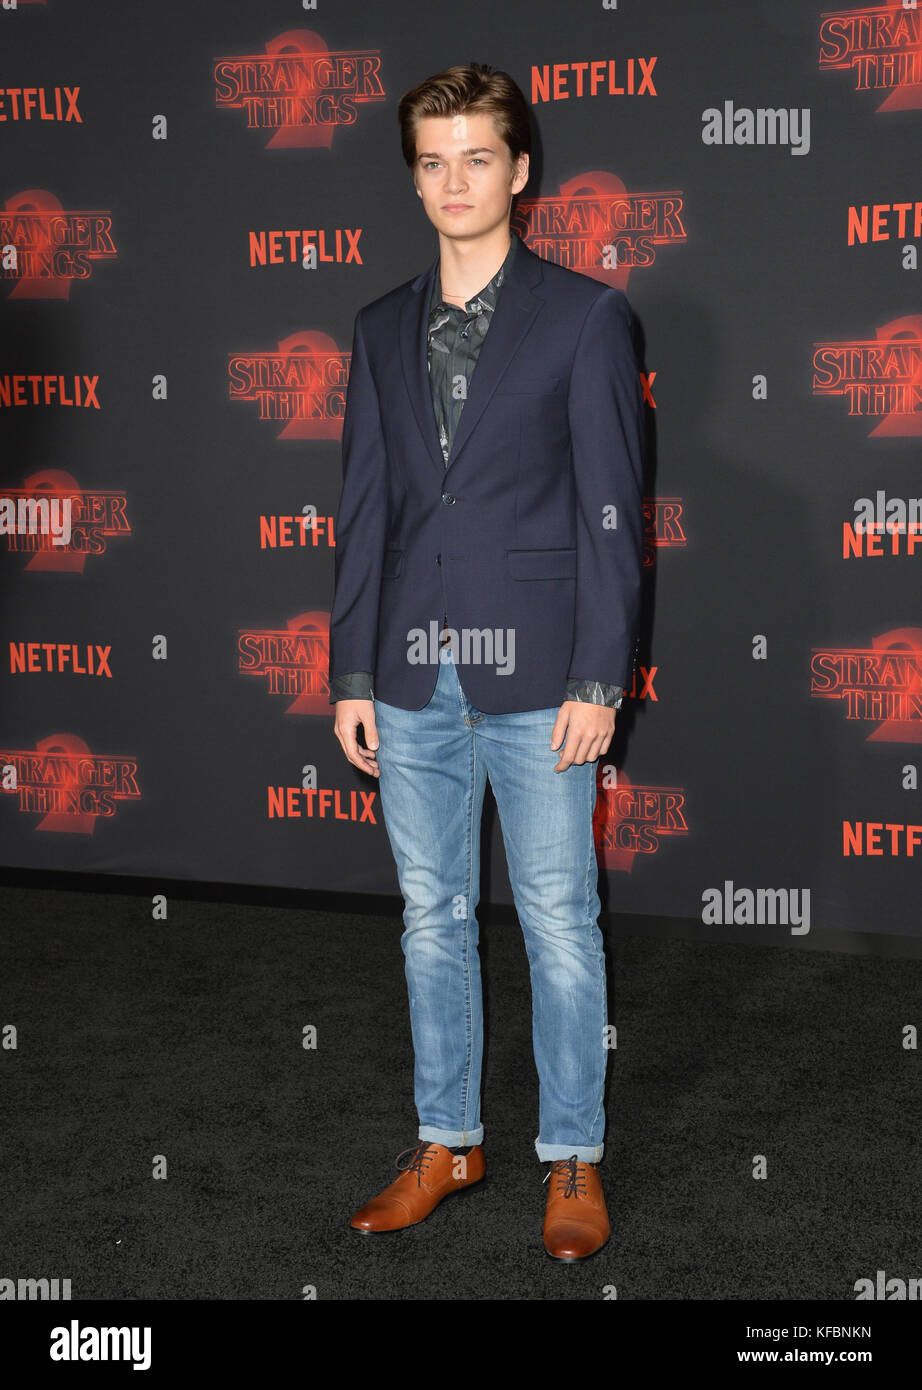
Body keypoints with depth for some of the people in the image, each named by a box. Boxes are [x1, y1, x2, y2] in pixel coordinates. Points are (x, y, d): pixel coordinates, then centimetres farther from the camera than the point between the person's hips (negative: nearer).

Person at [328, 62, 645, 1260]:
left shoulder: (584, 316, -1)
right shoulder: (383, 330, 12)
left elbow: (612, 508, -5)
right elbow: (364, 510, 12)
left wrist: (598, 680, -11)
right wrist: (352, 674, 7)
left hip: (535, 674, -4)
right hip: (414, 677, 4)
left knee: (559, 922, 3)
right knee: (433, 917, 12)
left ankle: (574, 1160, 17)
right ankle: (447, 1144, 26)